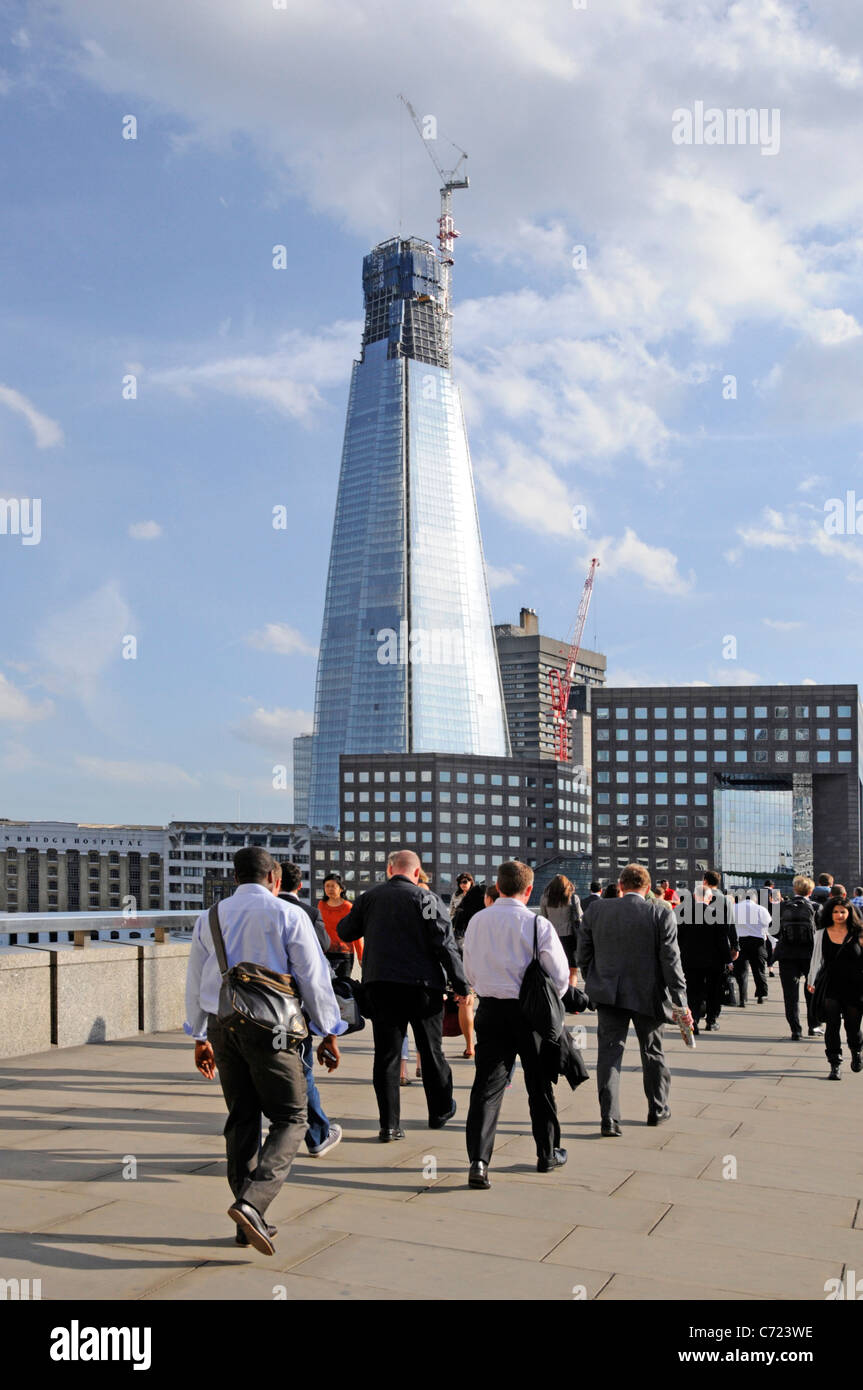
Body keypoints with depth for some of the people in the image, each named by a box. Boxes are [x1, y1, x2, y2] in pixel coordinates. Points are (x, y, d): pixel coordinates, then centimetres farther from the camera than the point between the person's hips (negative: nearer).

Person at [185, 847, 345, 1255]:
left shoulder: (209, 918, 11)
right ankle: (251, 1202, -17)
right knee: (290, 1119, 2)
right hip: (269, 1027, -5)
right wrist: (328, 1034, 5)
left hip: (222, 1026, 5)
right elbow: (314, 978, -3)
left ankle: (251, 1220, 17)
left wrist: (200, 1037, 26)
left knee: (241, 1119, 13)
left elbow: (195, 982, 17)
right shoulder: (288, 915, -4)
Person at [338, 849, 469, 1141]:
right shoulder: (427, 899, -6)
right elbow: (445, 945, -10)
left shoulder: (369, 897, 4)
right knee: (431, 1051, 14)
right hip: (422, 985, -2)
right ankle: (440, 1112, 27)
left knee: (386, 1054, 5)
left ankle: (389, 1125, 2)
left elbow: (344, 932, 14)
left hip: (379, 984, 2)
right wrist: (461, 985, -5)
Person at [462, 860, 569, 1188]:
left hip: (490, 1010, 3)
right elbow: (560, 976, -8)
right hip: (530, 1012, -2)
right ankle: (548, 1154, 28)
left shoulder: (477, 921, 1)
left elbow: (470, 972, 11)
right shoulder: (538, 924, -12)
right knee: (539, 1085, 14)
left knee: (487, 1084, 3)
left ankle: (478, 1160, -10)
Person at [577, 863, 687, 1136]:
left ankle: (609, 1118, -5)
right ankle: (657, 1110, 31)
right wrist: (680, 1001, -7)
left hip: (608, 994, 1)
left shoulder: (596, 913, -2)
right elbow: (671, 960, -11)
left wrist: (594, 986, 19)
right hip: (648, 996, -1)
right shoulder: (661, 914, -9)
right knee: (653, 1053, 17)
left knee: (609, 1053, 3)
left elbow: (583, 957, 5)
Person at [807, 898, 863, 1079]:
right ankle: (835, 1065, -1)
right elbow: (816, 959, 14)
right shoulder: (821, 934, 7)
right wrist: (811, 981, 15)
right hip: (830, 986, 1)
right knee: (832, 1025, -6)